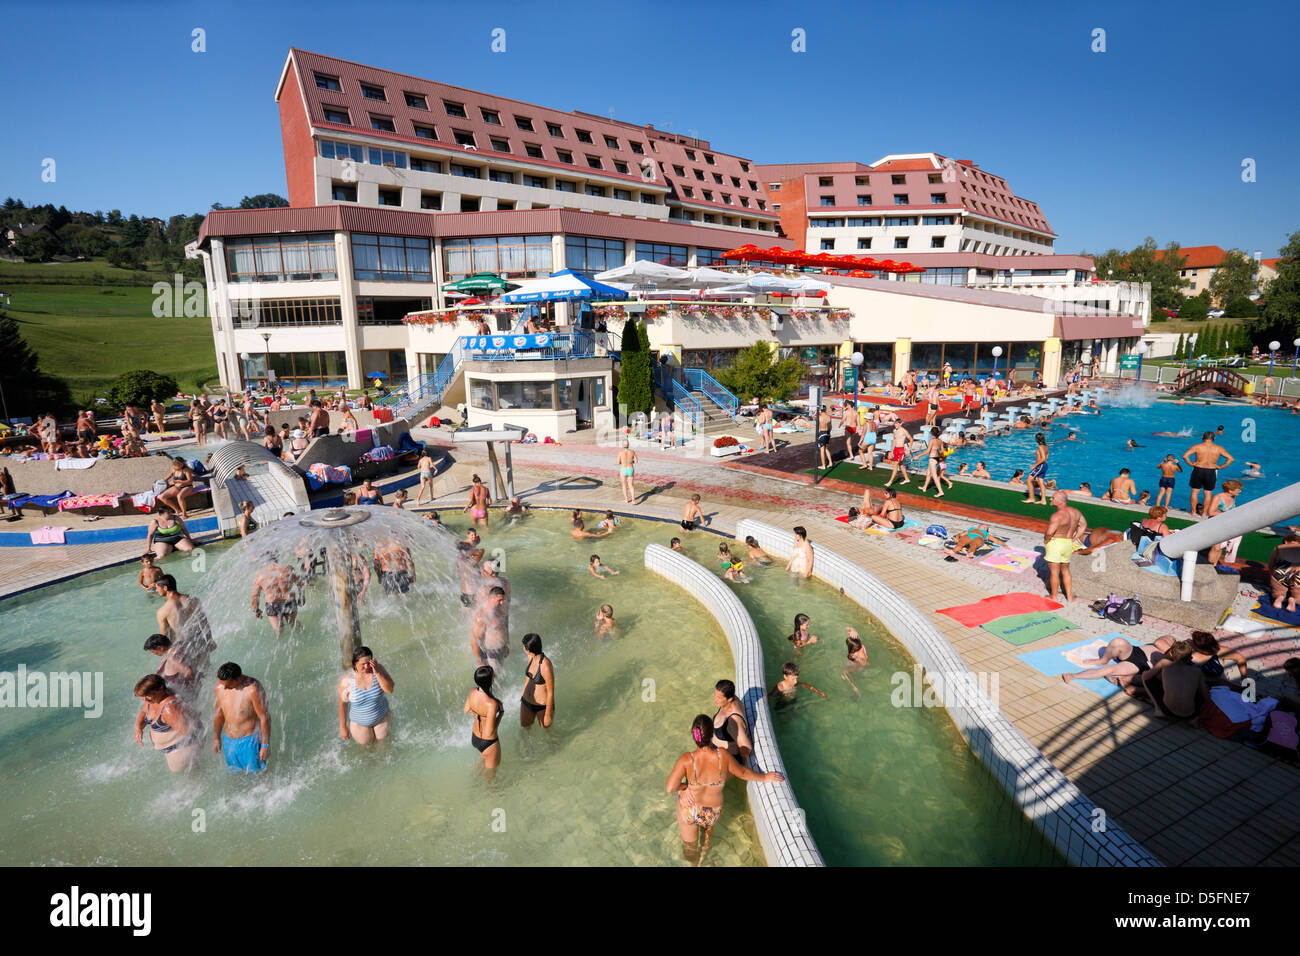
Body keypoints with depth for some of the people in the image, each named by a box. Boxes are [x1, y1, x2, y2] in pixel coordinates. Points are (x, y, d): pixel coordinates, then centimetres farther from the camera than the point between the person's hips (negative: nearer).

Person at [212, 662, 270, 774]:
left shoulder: (253, 689, -25)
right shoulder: (220, 687, -6)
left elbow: (264, 717, -18)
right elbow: (219, 714, 12)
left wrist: (265, 745, -14)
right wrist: (216, 739, 17)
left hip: (249, 741, -6)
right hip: (228, 741, 6)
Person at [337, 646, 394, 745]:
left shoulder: (378, 668, -24)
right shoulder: (346, 681, -27)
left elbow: (389, 690, -31)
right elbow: (342, 704, -13)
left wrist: (377, 672, -42)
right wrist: (343, 727, -4)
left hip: (382, 717, 1)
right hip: (359, 722, -1)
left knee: (383, 737, 23)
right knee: (365, 743, 20)